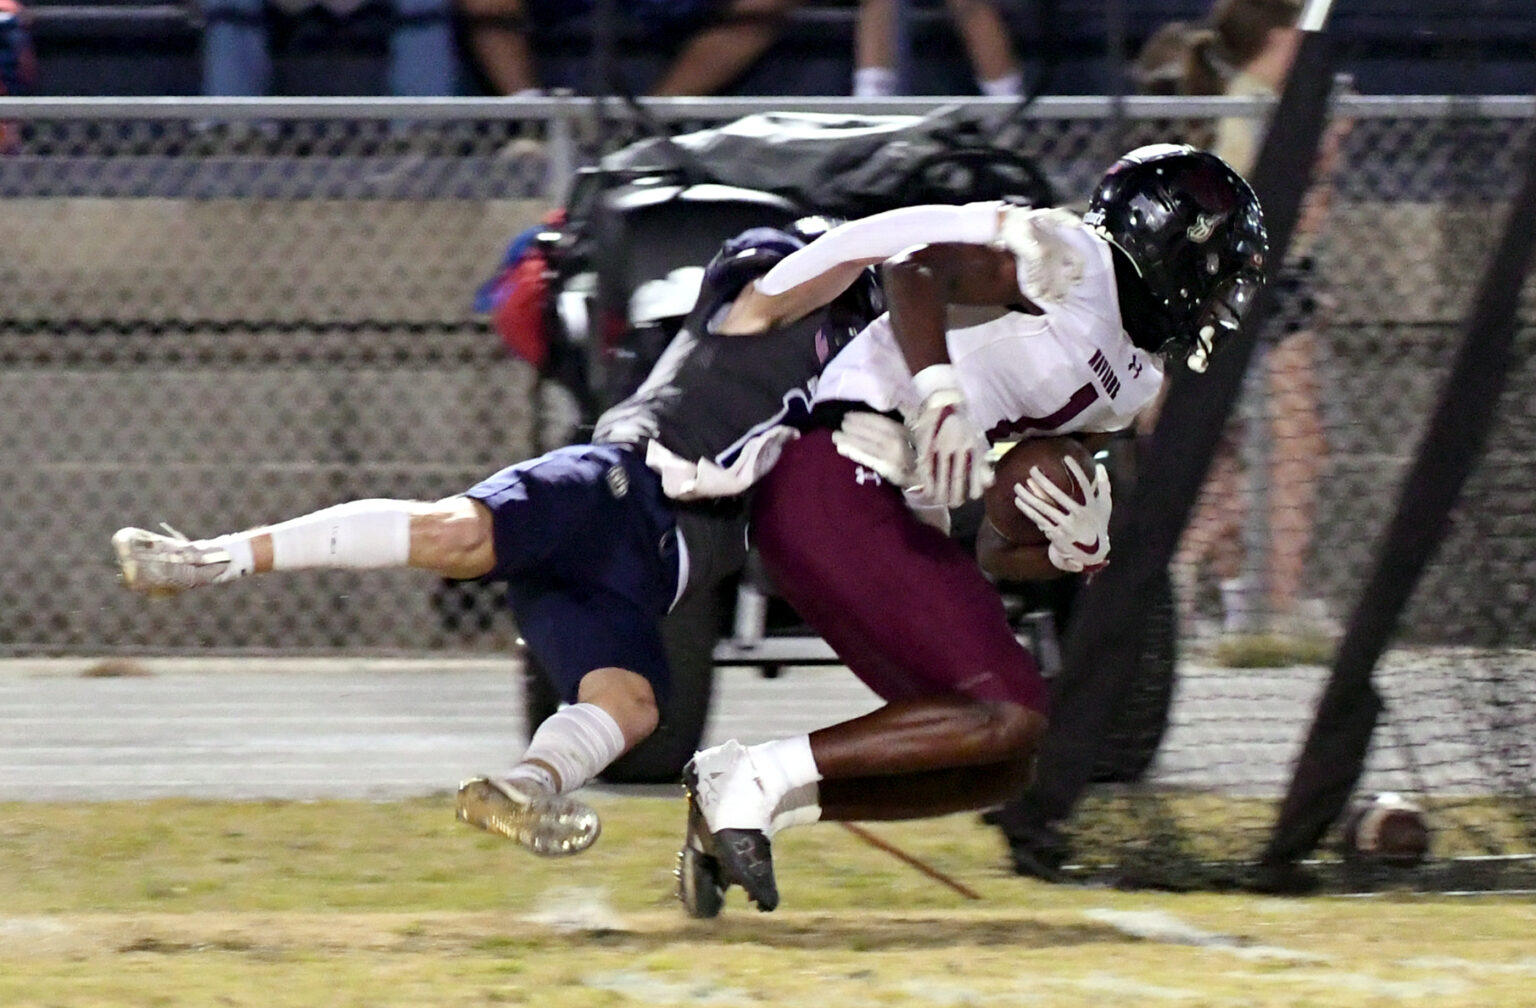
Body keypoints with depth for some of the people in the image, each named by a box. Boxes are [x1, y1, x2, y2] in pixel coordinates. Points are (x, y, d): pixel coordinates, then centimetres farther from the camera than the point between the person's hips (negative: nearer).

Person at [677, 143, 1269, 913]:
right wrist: (939, 389, -34)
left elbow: (999, 552, 21)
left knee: (1001, 768, 7)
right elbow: (917, 266, -19)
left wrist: (1074, 550, -1)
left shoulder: (1128, 386, 22)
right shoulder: (1071, 259, -4)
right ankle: (760, 776, -16)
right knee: (1007, 716, -18)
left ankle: (741, 806, 4)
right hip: (832, 481, -10)